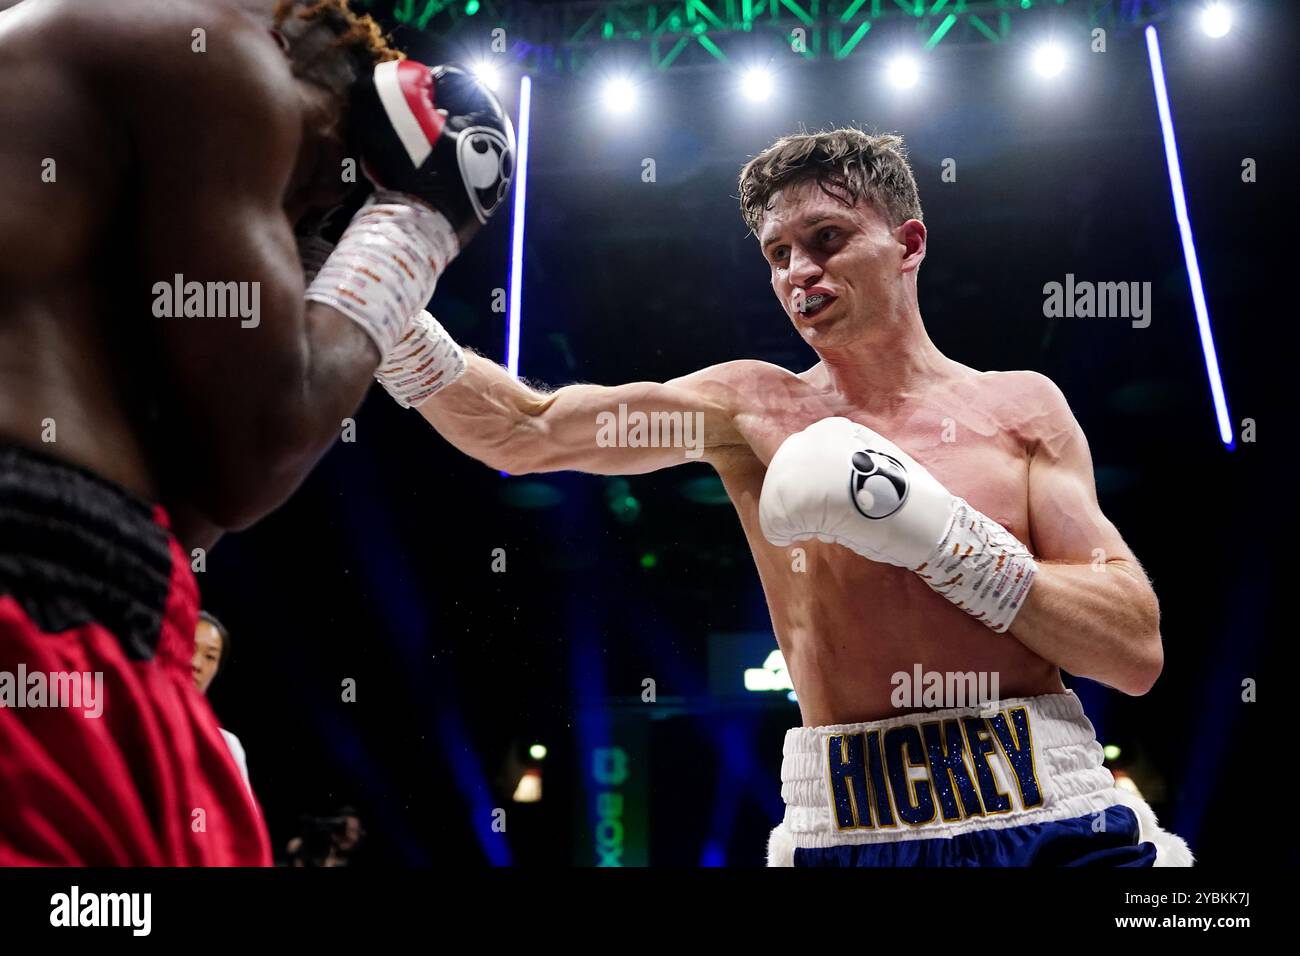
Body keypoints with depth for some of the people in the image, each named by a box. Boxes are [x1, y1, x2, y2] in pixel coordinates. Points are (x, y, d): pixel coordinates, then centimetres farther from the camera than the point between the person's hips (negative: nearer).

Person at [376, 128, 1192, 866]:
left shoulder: (1019, 408, 4)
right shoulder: (753, 410, 5)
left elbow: (1138, 651, -3)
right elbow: (521, 433, -1)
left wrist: (936, 533, -14)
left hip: (1050, 821, 0)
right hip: (848, 831, 1)